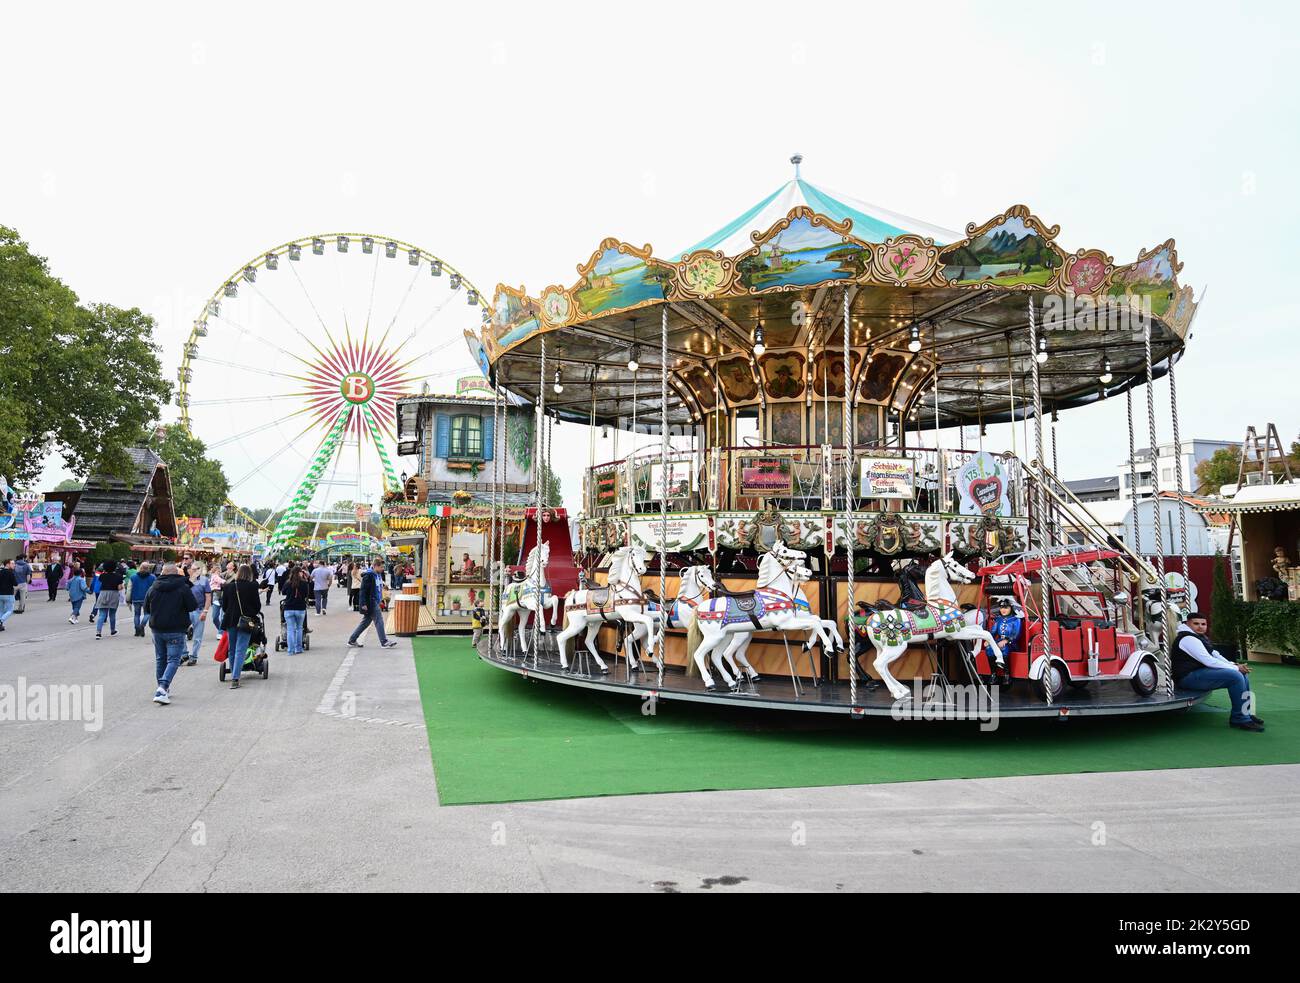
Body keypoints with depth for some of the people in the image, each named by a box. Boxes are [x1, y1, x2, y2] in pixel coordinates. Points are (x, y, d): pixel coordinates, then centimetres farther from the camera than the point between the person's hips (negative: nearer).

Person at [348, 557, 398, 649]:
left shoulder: (379, 575, 11)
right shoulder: (368, 576, -16)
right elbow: (363, 590, -17)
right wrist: (364, 604, -20)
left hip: (375, 602, 10)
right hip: (370, 603, -10)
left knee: (365, 622, 14)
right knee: (379, 621, -6)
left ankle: (352, 641, 22)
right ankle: (384, 642, 1)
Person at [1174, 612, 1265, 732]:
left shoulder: (1199, 637, 20)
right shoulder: (1188, 639, -17)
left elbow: (1214, 655, 19)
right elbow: (1208, 661, -21)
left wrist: (1233, 664, 2)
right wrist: (1235, 667, -14)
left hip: (1201, 671, 11)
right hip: (1189, 676, -11)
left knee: (1243, 673, 11)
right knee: (1235, 676, -22)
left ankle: (1246, 713, 16)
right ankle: (1239, 719, -15)